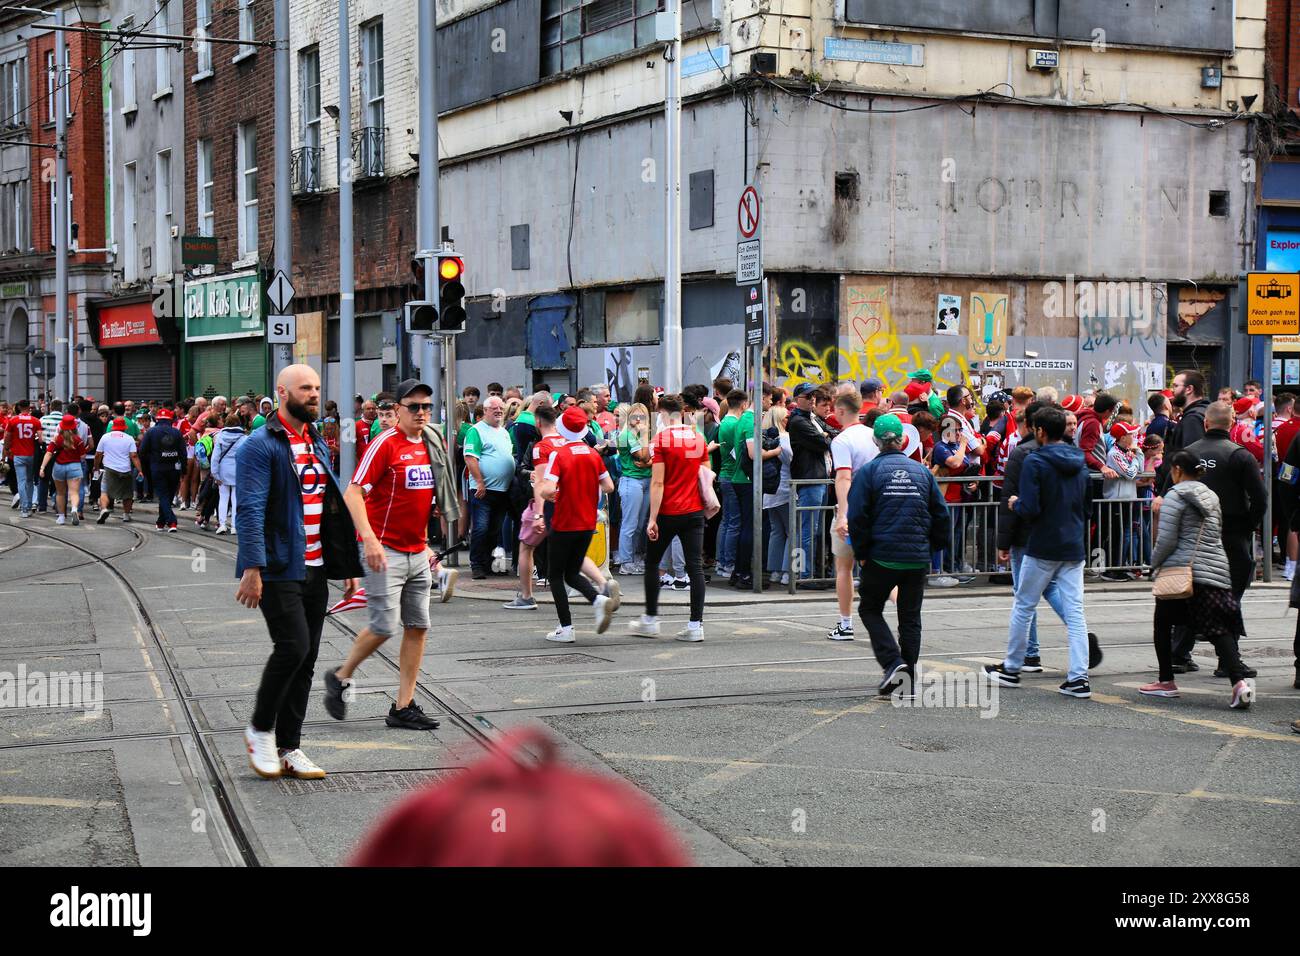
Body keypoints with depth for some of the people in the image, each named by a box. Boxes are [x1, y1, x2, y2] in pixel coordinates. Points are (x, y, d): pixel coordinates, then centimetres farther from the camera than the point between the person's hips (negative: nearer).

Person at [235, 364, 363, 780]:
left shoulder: (318, 444, 17)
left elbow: (334, 507, 20)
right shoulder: (260, 445, -8)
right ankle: (260, 728, 5)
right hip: (278, 569, -8)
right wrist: (252, 568, -24)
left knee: (306, 658, 8)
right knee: (293, 647, -16)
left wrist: (347, 566, 16)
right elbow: (250, 510, -16)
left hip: (315, 569, 8)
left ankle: (288, 748, 15)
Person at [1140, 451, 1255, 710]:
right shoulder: (1211, 496, 18)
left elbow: (1167, 540, -11)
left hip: (1181, 570, -5)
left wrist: (1155, 563, 6)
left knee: (1163, 623, 15)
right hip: (1217, 570, 6)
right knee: (1220, 629, -5)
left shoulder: (1175, 495, -6)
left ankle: (1166, 682, 19)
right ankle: (1239, 680, -25)